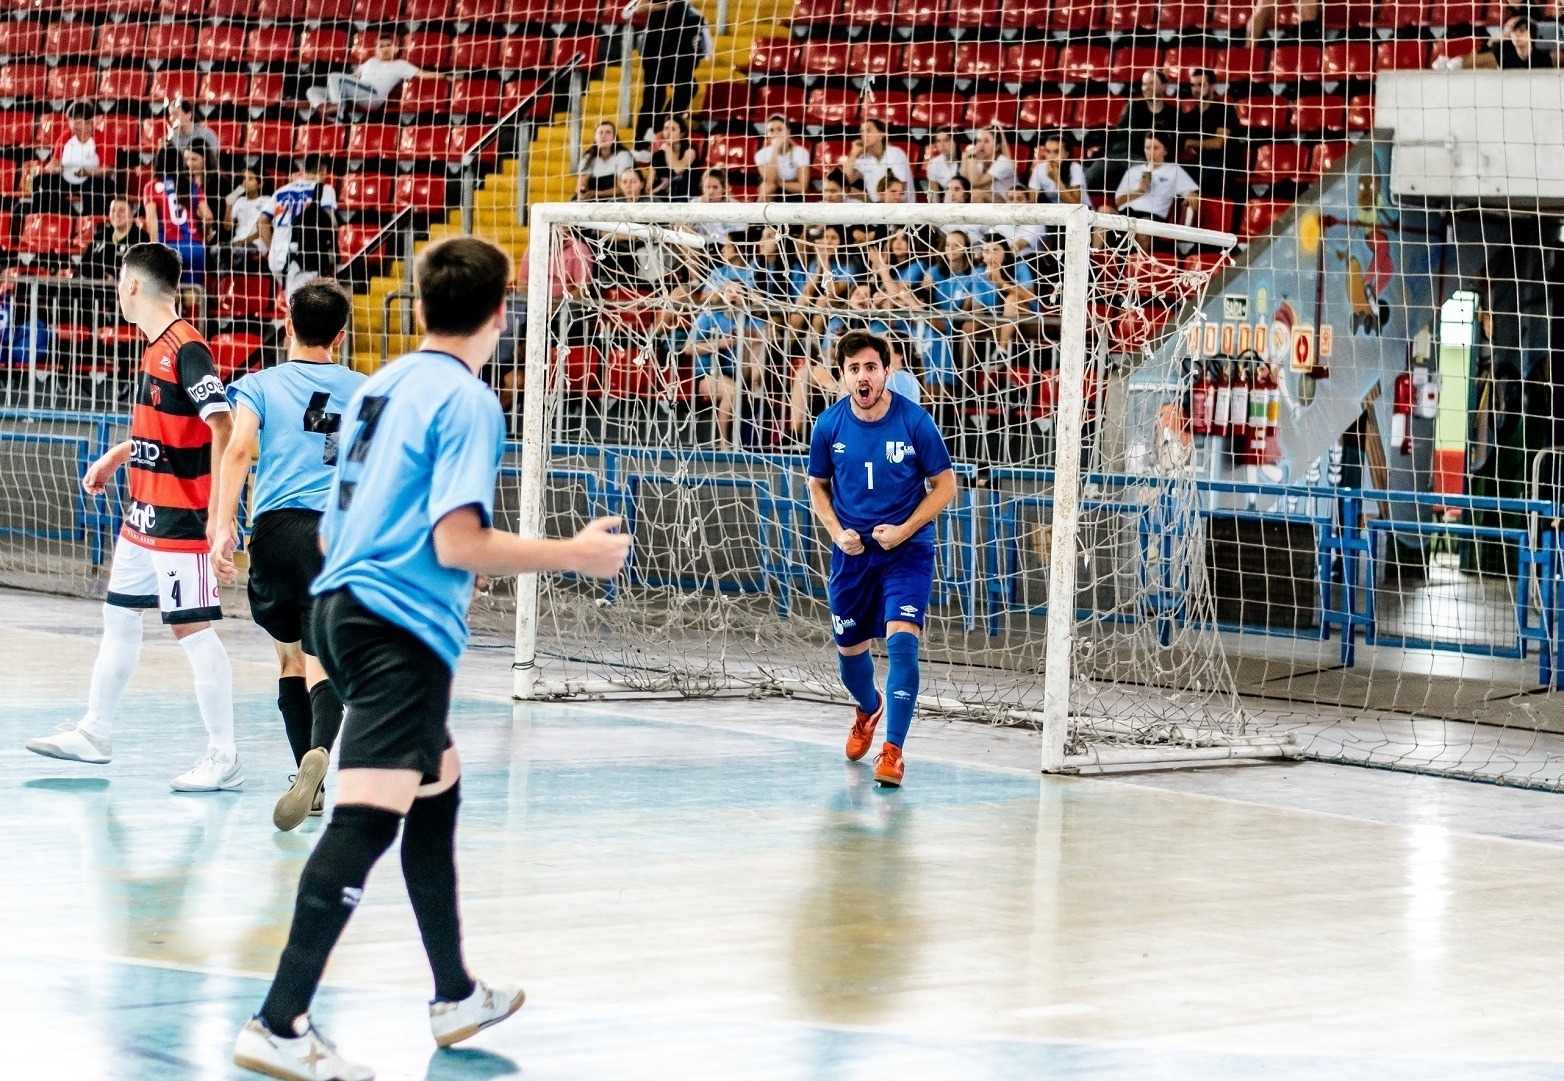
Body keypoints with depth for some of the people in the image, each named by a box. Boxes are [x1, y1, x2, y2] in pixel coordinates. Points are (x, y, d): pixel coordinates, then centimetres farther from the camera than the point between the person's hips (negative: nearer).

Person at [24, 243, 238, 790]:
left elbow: (222, 426, -25)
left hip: (181, 518, -10)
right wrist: (115, 457, 20)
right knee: (119, 616, 18)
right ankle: (94, 733, 31)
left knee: (193, 628, -6)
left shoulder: (186, 347, -18)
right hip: (144, 514, 10)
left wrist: (219, 508, -28)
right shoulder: (155, 346, 11)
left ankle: (223, 758, -1)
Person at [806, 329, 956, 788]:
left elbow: (945, 485, -5)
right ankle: (869, 709, 48)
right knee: (850, 648, 15)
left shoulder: (914, 422, -13)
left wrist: (904, 530, -15)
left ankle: (893, 750, -16)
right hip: (852, 554, 3)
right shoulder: (829, 425, -5)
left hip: (907, 552, -3)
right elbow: (818, 486, 10)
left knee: (901, 642, -20)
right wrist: (837, 531, -7)